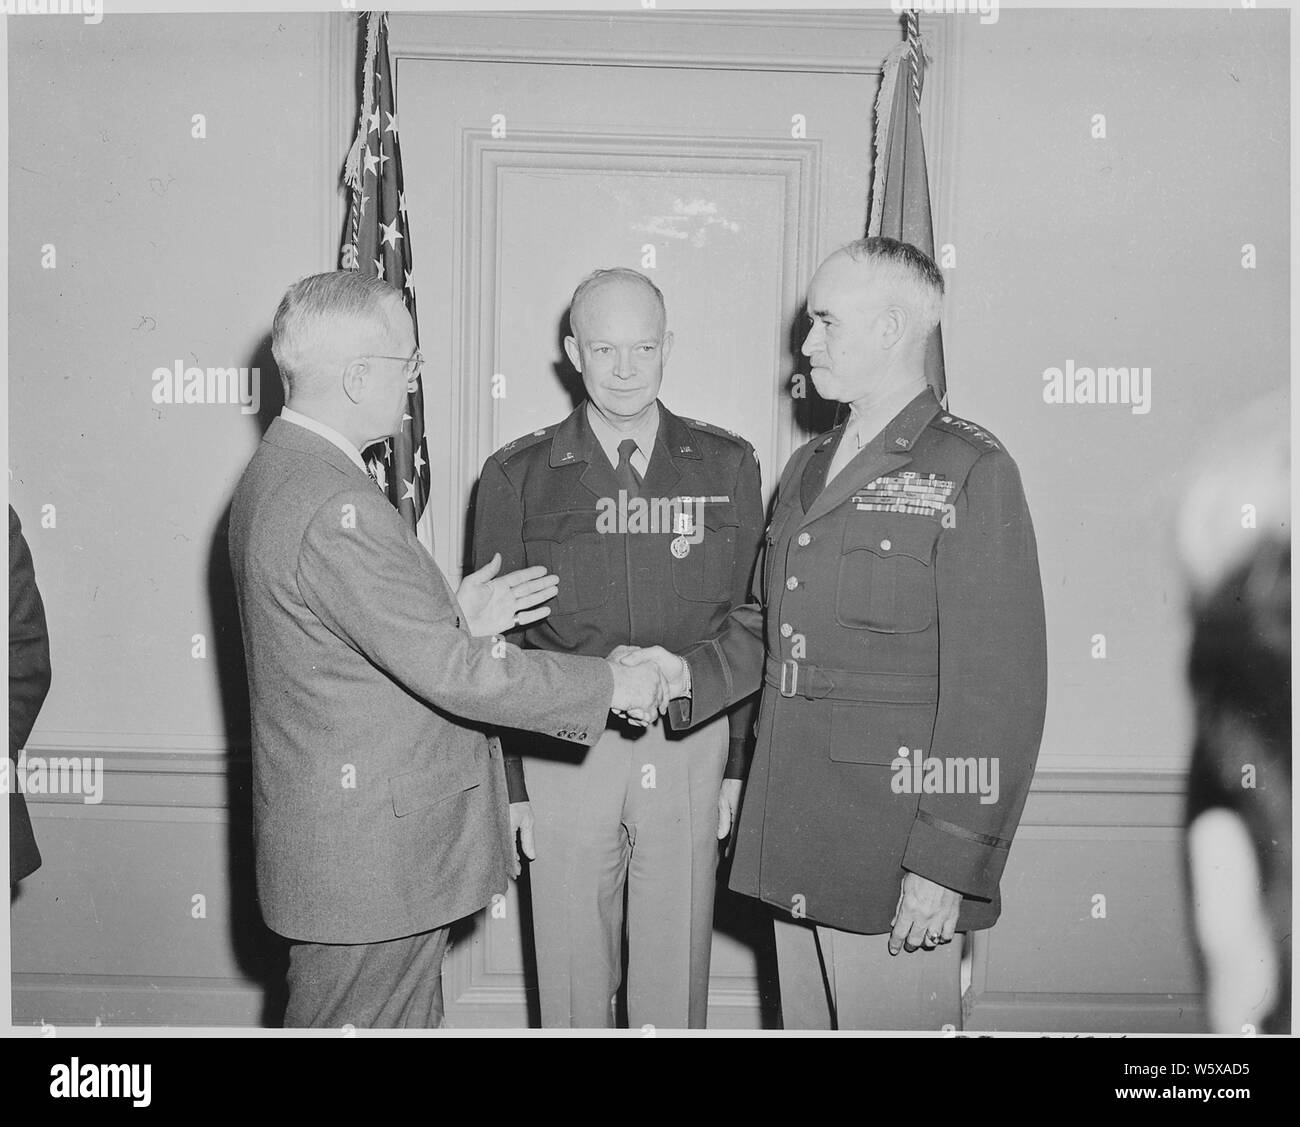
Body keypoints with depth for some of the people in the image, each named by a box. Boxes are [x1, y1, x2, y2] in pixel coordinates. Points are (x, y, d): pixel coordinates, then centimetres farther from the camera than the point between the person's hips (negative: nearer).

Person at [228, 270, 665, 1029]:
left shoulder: (282, 472, 8)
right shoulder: (335, 508, -26)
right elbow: (451, 673, -25)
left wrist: (455, 615, 4)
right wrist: (611, 686, -14)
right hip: (365, 854, -10)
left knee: (409, 1015, 21)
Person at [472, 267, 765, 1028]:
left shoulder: (728, 465, 3)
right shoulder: (517, 476, 0)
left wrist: (740, 763, 2)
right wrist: (508, 785, 0)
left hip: (692, 750, 1)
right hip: (562, 756, 0)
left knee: (676, 984, 12)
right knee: (571, 985, 12)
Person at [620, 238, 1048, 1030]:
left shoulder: (970, 471, -10)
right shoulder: (807, 468, 15)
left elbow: (1000, 689, -15)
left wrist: (947, 866, -17)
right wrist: (689, 675, 2)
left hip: (895, 861, -7)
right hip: (794, 846, 7)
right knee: (806, 1021, 17)